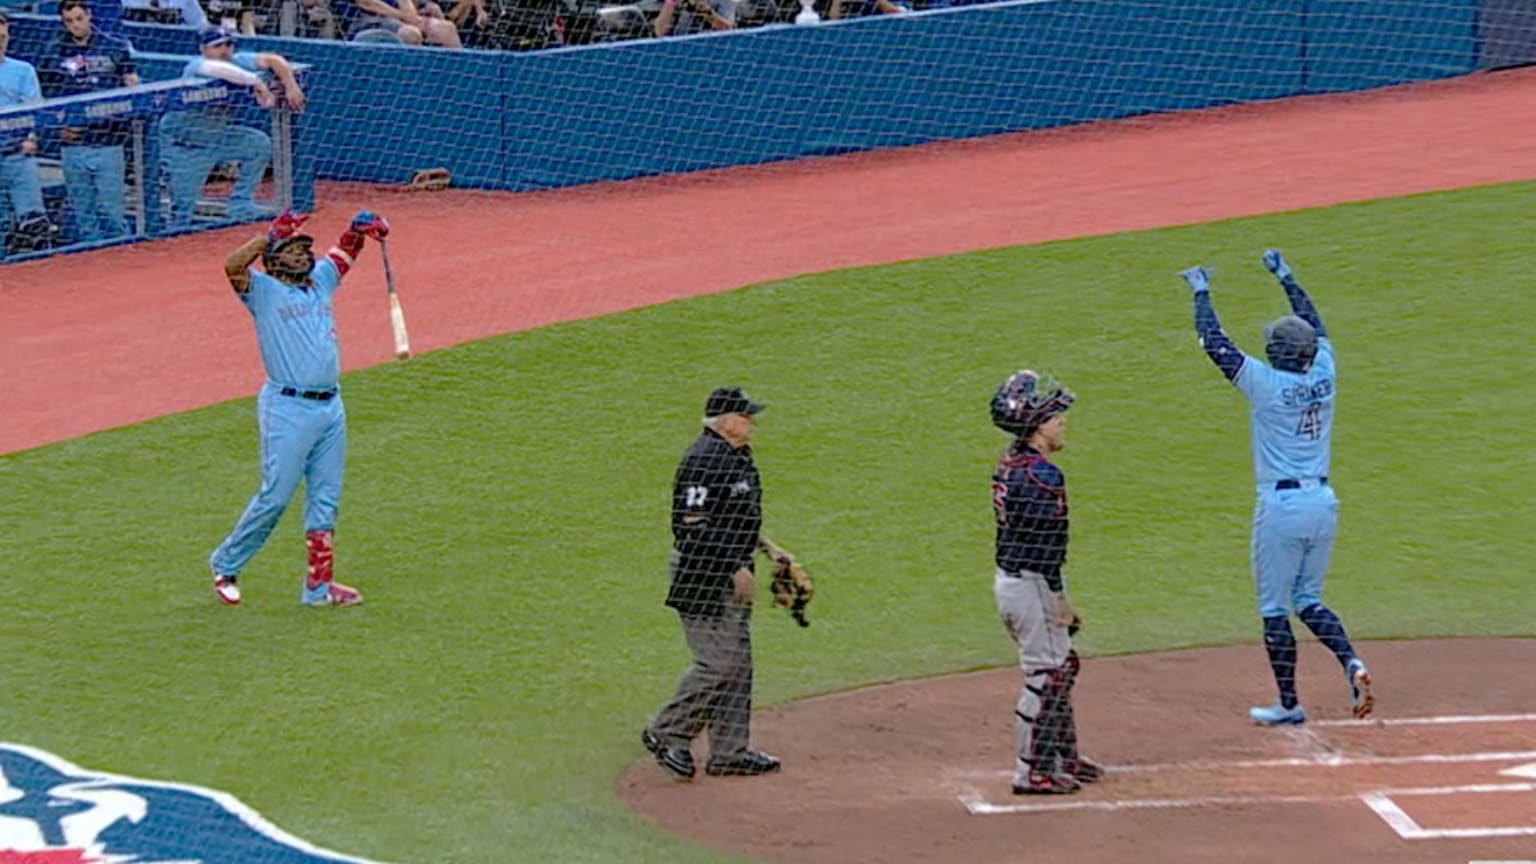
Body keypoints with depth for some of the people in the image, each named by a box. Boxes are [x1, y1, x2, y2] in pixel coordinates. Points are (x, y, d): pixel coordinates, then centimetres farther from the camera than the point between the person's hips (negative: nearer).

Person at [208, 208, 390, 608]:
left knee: (325, 499, 7)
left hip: (330, 407, 7)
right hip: (288, 409, -7)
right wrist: (272, 234, -19)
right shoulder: (263, 291, -3)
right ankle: (226, 564, 15)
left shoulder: (320, 282, 15)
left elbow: (344, 251, 28)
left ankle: (318, 586, 12)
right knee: (275, 496, -3)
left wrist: (359, 228, 6)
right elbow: (233, 265, -21)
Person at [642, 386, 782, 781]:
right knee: (718, 665, -8)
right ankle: (666, 733, 6)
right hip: (703, 575, -10)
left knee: (737, 665, 12)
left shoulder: (739, 456, 12)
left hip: (730, 575, 10)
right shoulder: (704, 461, -20)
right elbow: (694, 527, -23)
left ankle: (730, 751, 17)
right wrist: (735, 567, -22)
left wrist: (766, 546, 17)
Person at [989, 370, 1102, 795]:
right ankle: (1031, 772, 3)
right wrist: (1059, 598, -16)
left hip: (1008, 580, 10)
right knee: (1045, 674, -2)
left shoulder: (1008, 464, 9)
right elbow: (1044, 542, -22)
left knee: (1061, 666, 21)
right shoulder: (1042, 476, -20)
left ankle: (1064, 757, 30)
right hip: (1032, 584, -10)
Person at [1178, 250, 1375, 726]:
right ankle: (1351, 663, -8)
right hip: (1323, 503, 6)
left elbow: (1215, 343, -8)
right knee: (1309, 600, 18)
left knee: (1274, 608, 6)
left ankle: (1288, 704, 9)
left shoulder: (1267, 385, -13)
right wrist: (1285, 277, 31)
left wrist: (1201, 293, 6)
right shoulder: (1322, 377, 2)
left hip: (1282, 505, -6)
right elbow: (1316, 327, 20)